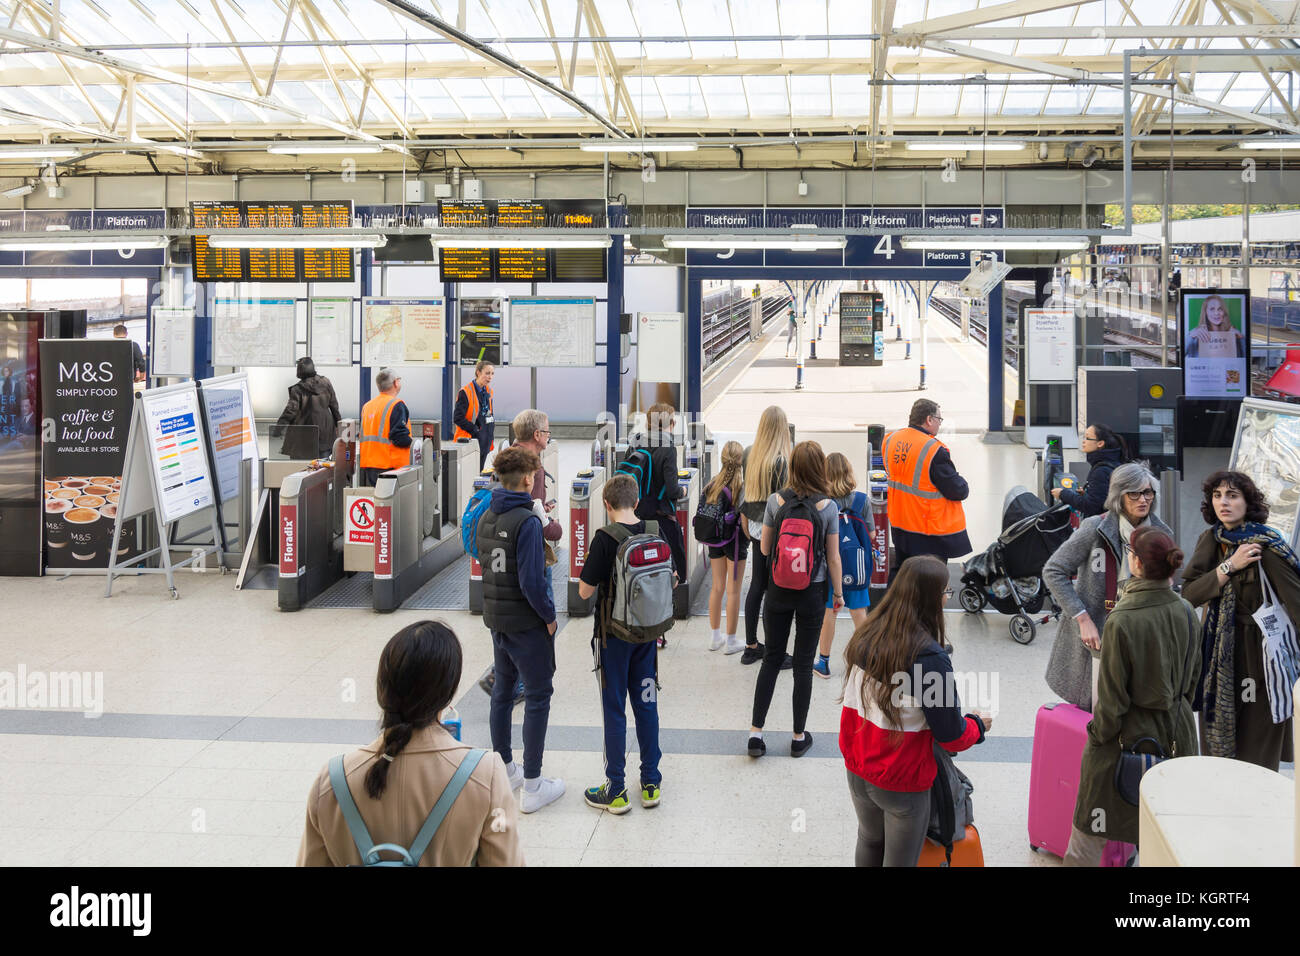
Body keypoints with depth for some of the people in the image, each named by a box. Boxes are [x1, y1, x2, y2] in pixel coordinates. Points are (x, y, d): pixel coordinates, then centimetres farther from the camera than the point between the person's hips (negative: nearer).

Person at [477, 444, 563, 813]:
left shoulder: (486, 517, 6)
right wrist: (549, 615, -10)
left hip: (495, 618, 8)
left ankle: (503, 769, 30)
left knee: (503, 690, 18)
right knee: (538, 698, 1)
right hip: (526, 623, -8)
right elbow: (531, 581, -23)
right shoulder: (527, 521, -20)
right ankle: (532, 788, 4)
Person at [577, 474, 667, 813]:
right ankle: (651, 783, 21)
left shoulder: (605, 539, -18)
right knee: (646, 705, 14)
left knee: (614, 710, 4)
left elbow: (585, 591, -14)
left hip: (613, 635, -5)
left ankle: (616, 791, 11)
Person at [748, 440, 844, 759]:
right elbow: (833, 557, -6)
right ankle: (799, 738, 16)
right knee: (804, 664, 8)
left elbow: (764, 548, -1)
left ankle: (756, 733, 11)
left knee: (771, 659, 12)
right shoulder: (828, 507, -11)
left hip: (778, 590, 1)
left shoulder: (776, 501, -8)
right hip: (812, 592, -1)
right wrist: (838, 592, 7)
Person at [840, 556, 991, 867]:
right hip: (903, 785, -6)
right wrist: (977, 724, 4)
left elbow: (852, 706, 3)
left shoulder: (864, 639, -8)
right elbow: (951, 736, -16)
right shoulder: (930, 658, -26)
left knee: (869, 844, 26)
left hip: (858, 774, 6)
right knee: (899, 860, 13)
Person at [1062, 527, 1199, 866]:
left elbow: (1112, 692, -17)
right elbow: (1193, 675, 7)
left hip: (1129, 734, -5)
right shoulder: (1186, 613, -6)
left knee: (1091, 825, 12)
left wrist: (1100, 732, -3)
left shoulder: (1121, 621, -24)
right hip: (1176, 733, 5)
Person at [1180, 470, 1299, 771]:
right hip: (1219, 649, 6)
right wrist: (1230, 566, -18)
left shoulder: (1266, 546, -17)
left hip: (1257, 652, -6)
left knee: (1257, 749, 2)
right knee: (1219, 742, 15)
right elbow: (1189, 593, -7)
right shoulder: (1211, 540, 2)